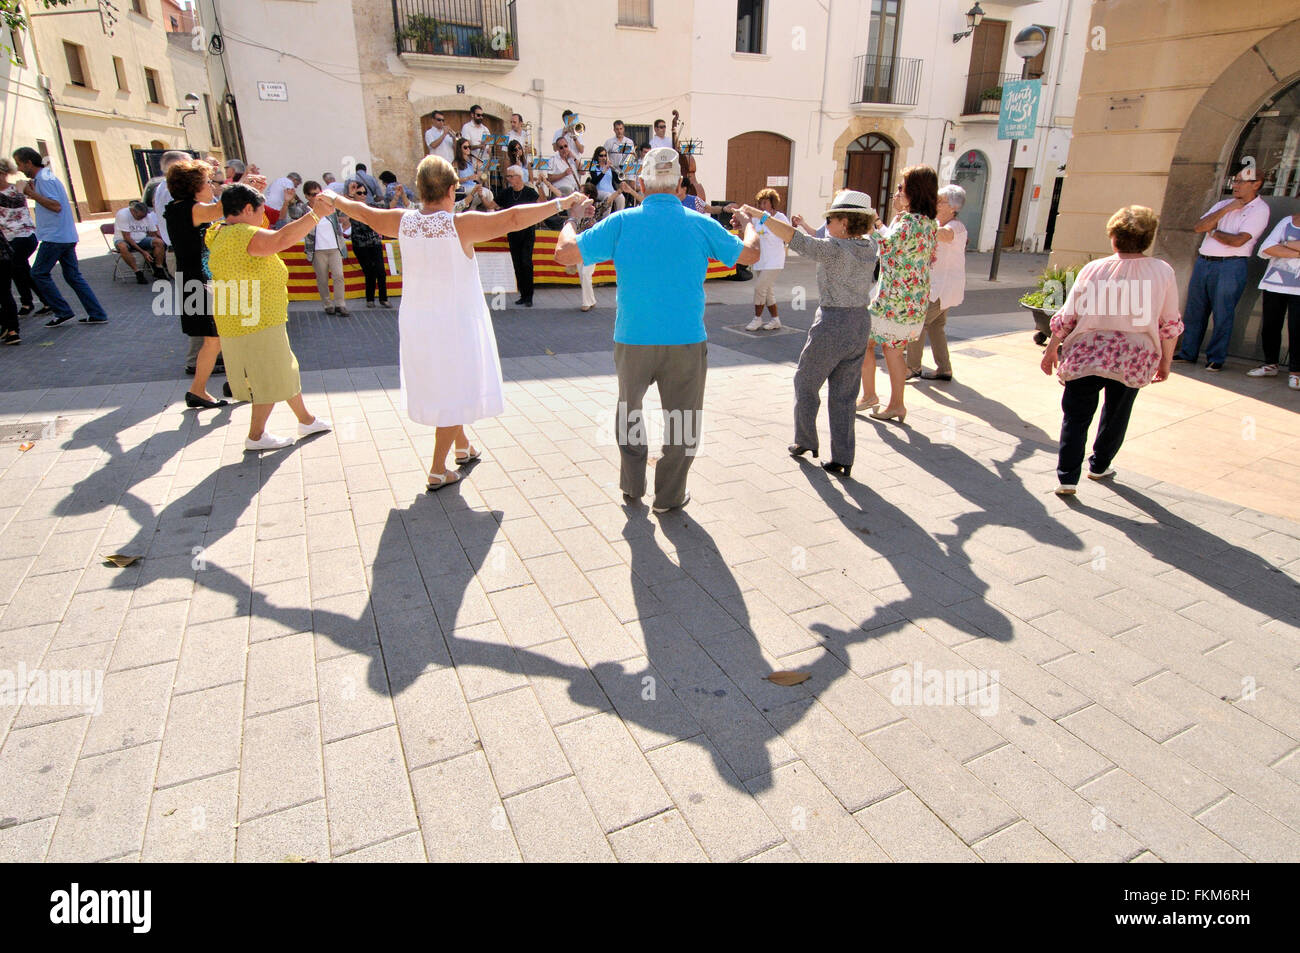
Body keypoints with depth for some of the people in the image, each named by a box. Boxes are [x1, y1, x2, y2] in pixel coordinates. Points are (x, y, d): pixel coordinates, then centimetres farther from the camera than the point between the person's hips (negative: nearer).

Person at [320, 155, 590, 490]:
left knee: (438, 387, 22)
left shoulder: (402, 222, -2)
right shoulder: (460, 224, -18)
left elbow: (364, 213, 17)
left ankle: (462, 446, 41)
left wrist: (334, 199, 37)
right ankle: (438, 471, 9)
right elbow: (513, 218, -23)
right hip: (455, 323, -6)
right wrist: (560, 204, -17)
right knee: (453, 394, 5)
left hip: (416, 321, 6)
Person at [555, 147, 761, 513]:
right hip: (686, 342, -1)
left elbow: (566, 253, -2)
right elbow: (750, 254, 13)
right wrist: (750, 225, 35)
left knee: (628, 413, 23)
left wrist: (569, 224, 19)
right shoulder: (700, 224, -1)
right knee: (682, 422, 14)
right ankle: (669, 496, 22)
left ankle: (632, 486, 31)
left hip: (633, 341, 1)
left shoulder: (622, 222, -4)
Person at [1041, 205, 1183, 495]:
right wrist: (1165, 361, 14)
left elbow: (1066, 318, -3)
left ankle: (1067, 479, 0)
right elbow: (1169, 325, 1)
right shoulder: (1163, 272, -3)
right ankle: (1099, 466, 36)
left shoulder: (1093, 270, -7)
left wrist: (1051, 349, 10)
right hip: (1133, 359, 2)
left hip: (1086, 354, -1)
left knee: (1076, 416, 7)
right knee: (1116, 415, 21)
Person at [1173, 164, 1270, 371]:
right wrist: (1226, 209, -8)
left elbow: (1238, 240, -15)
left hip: (1230, 266, -6)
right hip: (1203, 262, 6)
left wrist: (1213, 232, 1)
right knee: (1194, 310, 7)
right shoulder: (1223, 204, 15)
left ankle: (1216, 358, 6)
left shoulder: (1259, 210, -3)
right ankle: (1188, 353, 16)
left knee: (1222, 314, -2)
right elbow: (1198, 227, 0)